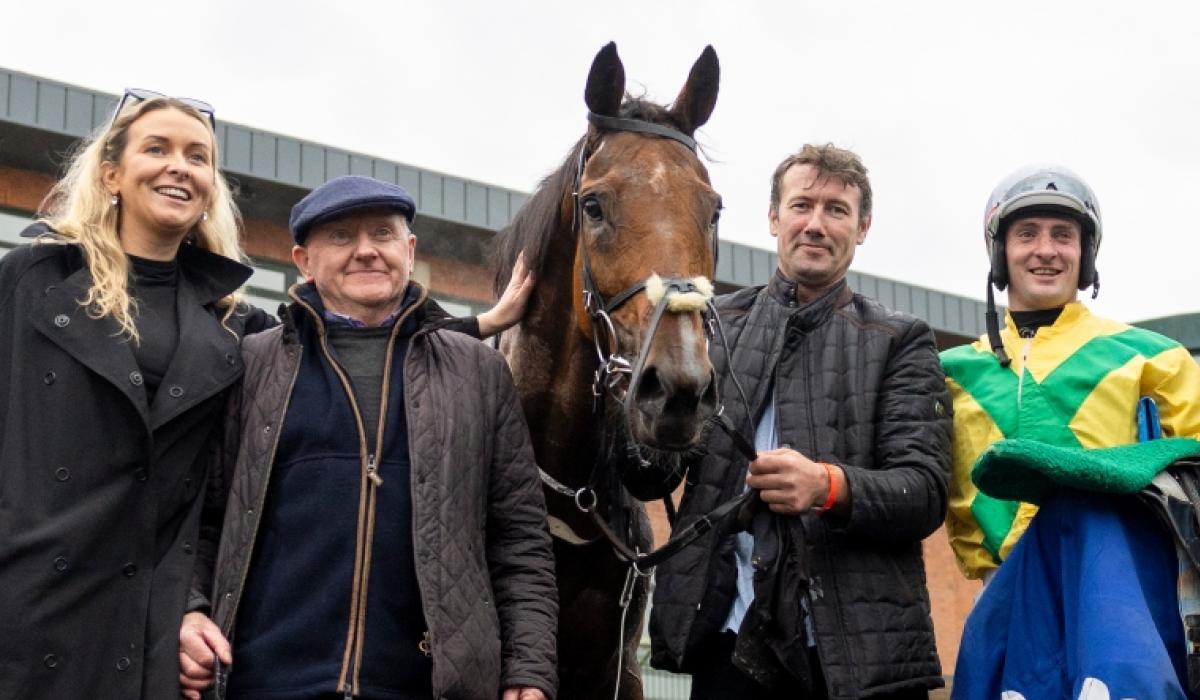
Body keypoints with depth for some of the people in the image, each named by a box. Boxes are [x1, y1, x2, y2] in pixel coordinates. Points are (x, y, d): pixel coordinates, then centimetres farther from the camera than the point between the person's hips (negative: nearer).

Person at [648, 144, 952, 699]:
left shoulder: (900, 341, 6)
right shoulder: (713, 328, 10)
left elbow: (925, 492, -3)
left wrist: (830, 485, -23)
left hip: (862, 646, -1)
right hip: (731, 637, 1)